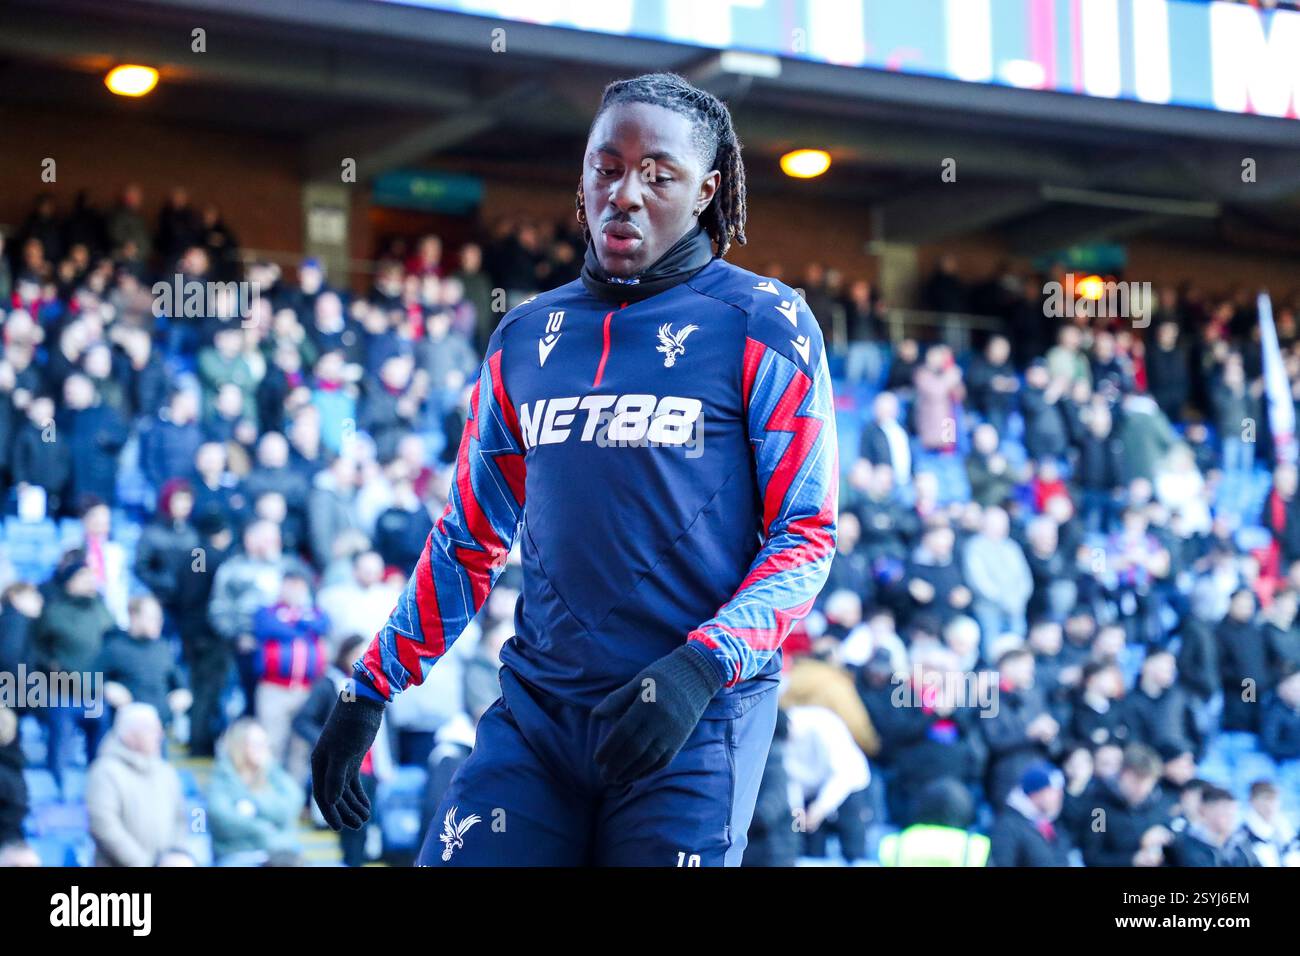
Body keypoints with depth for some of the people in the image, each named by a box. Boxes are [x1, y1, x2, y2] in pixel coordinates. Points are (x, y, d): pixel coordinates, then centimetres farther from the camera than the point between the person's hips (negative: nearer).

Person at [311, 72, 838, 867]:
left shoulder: (761, 324, 0)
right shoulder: (525, 339, 13)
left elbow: (808, 535, -4)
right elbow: (471, 537, 20)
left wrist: (700, 668, -18)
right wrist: (371, 690, 16)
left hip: (692, 719, -4)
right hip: (537, 709, 4)